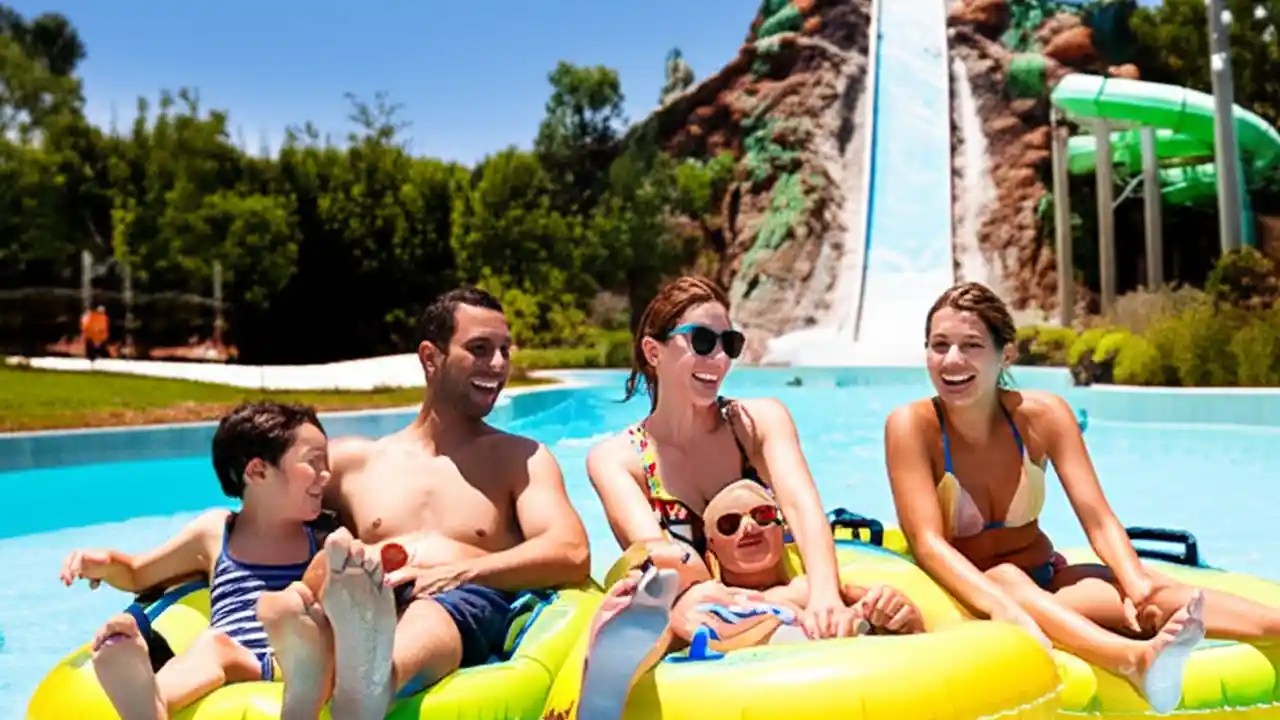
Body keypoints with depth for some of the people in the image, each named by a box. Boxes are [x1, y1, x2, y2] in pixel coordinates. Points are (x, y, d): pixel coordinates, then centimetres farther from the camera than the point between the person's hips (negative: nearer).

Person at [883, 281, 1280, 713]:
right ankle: (1135, 658, -61)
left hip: (1046, 582, 4)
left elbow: (1098, 519, -15)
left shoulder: (1043, 415, -8)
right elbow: (928, 542, -26)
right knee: (1008, 580, -37)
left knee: (1148, 594, -25)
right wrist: (1002, 606, -43)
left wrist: (1138, 586, -35)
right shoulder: (912, 426, -17)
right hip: (966, 594, -3)